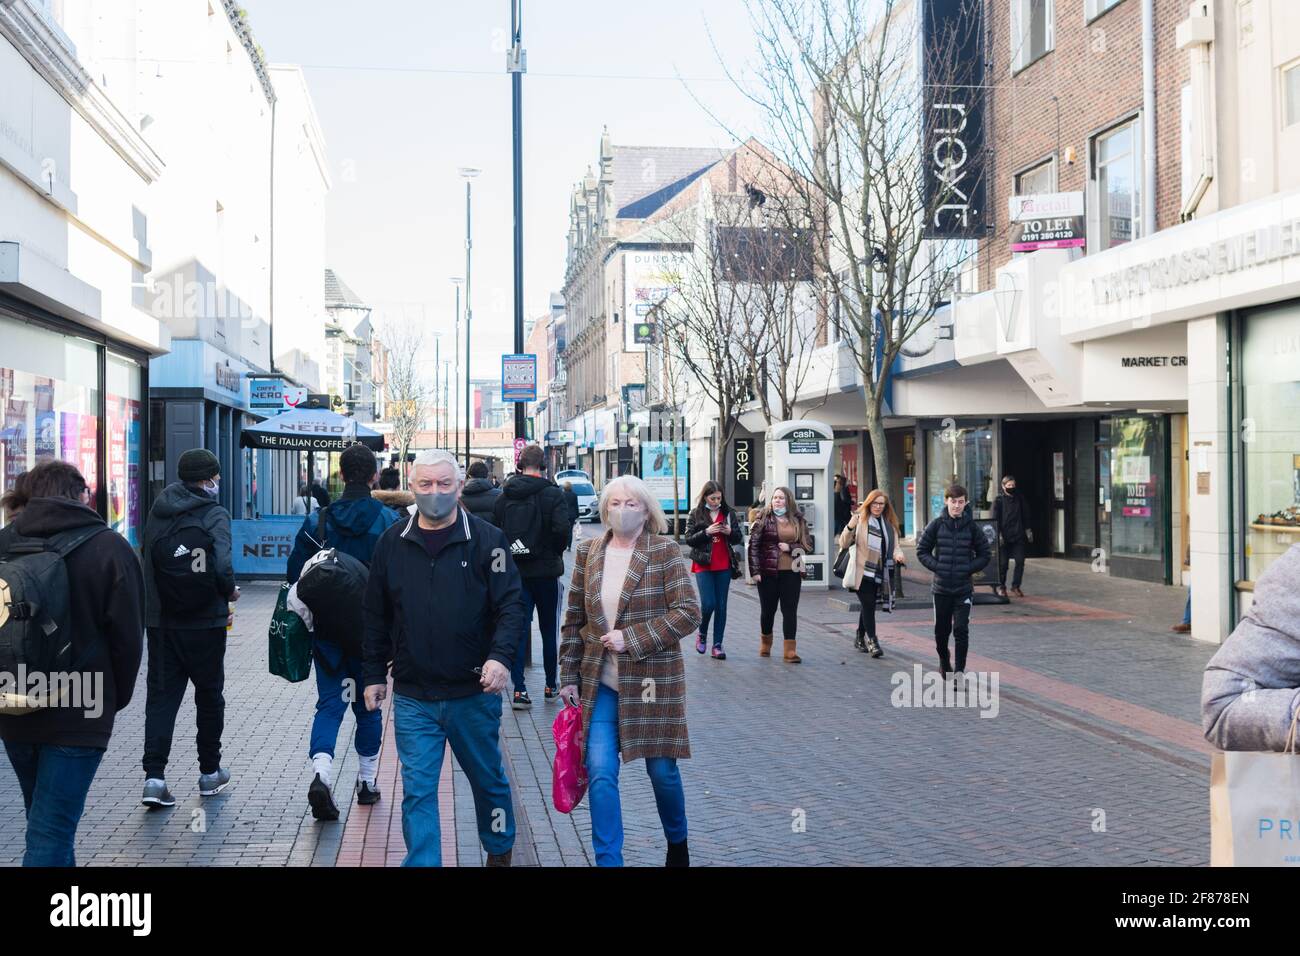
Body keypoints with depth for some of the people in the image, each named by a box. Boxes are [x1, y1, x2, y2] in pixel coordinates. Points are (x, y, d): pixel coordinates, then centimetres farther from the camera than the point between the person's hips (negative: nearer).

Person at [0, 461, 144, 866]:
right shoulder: (109, 548, -11)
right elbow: (127, 637, -8)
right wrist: (116, 698, 8)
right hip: (77, 715, -5)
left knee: (45, 821, 24)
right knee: (51, 833, -4)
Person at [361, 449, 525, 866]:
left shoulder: (486, 539, -5)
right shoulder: (391, 543, 3)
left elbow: (511, 605, -9)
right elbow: (376, 616, 10)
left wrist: (500, 656, -24)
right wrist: (374, 673, 9)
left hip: (474, 694, -1)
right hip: (413, 698, 1)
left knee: (488, 780, 18)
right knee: (417, 792, 1)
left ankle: (500, 851, 40)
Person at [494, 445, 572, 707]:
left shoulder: (504, 495, 2)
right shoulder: (552, 493, -10)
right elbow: (563, 528, -20)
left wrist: (508, 554, 11)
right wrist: (557, 551, -2)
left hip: (514, 571, 2)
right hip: (546, 571, -2)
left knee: (519, 629, 4)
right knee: (549, 629, 12)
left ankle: (519, 690, -2)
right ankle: (551, 685, 21)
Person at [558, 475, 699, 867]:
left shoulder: (666, 552, -7)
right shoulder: (588, 552, 4)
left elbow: (688, 612, -13)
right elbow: (574, 618, 9)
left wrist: (631, 638, -18)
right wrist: (569, 676, 7)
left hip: (653, 680, -2)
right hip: (601, 683, 3)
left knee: (662, 770, 10)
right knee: (600, 774, -4)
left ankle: (678, 843, 37)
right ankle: (608, 859, 8)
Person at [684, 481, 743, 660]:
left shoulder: (729, 513, 7)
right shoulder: (695, 514, 2)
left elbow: (739, 538, 10)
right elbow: (689, 539, -3)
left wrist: (730, 532, -11)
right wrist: (706, 532, -17)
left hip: (724, 566, 2)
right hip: (703, 565, -2)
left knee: (721, 606, 2)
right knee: (708, 603, -11)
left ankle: (717, 645, 7)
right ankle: (702, 634, 16)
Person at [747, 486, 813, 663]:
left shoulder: (798, 520, 7)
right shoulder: (763, 519, -1)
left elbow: (807, 545, 9)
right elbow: (753, 545, -4)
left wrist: (790, 547, -9)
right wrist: (755, 571, -10)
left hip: (791, 572, 1)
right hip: (768, 573, -1)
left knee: (790, 611, -2)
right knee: (768, 609, 11)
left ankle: (790, 651, -1)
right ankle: (765, 644, 33)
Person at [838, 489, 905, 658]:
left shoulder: (889, 524, 10)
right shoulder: (860, 520, -5)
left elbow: (895, 545, 13)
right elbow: (844, 544, -8)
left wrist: (898, 555, -11)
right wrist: (849, 528, -26)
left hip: (880, 573, 5)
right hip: (863, 571, -5)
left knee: (868, 606, 14)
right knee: (868, 605, -10)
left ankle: (860, 638, 28)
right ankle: (872, 641, -9)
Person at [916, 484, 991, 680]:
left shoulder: (971, 527, -1)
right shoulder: (936, 525, -1)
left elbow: (984, 555, 6)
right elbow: (922, 551, 4)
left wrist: (968, 569, -8)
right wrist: (936, 566, -9)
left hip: (963, 588, -1)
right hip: (941, 587, 1)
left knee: (961, 630, -10)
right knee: (941, 630, 12)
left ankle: (960, 671, -4)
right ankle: (944, 662, 35)